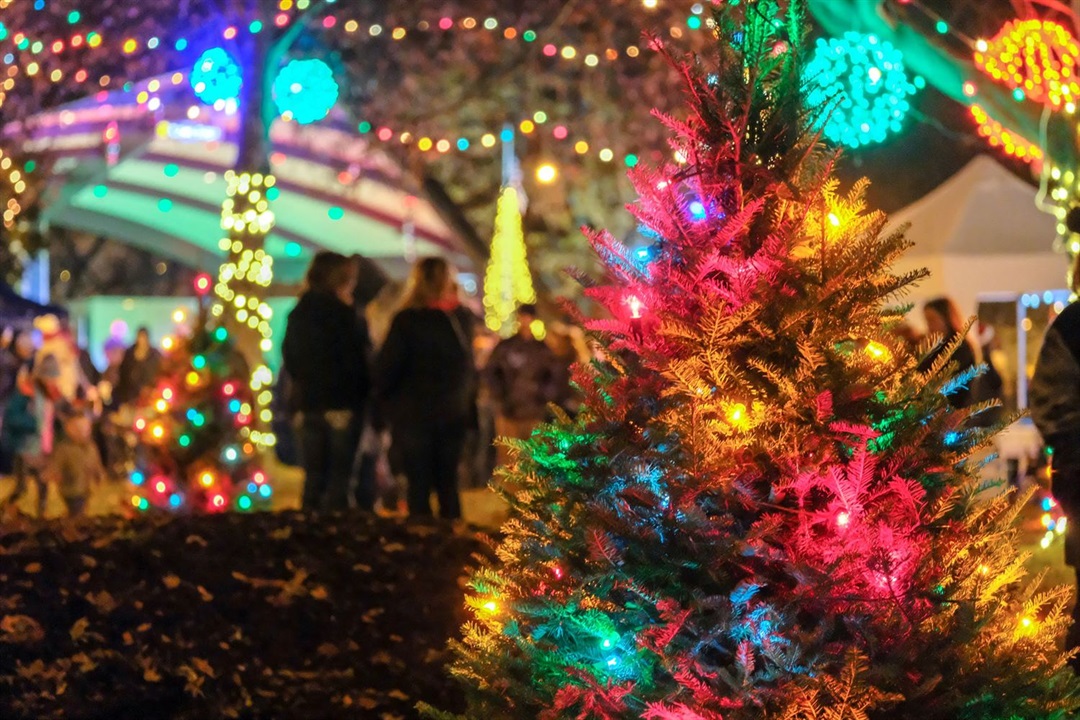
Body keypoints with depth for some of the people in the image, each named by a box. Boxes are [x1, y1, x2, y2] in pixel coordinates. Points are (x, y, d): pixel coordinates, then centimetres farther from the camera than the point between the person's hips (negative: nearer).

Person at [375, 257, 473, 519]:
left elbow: (386, 369, -9)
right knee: (448, 483, 12)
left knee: (419, 485, 1)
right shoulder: (461, 320, 0)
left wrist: (384, 403, 5)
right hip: (453, 415, 4)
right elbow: (469, 368, 7)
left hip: (413, 416, -3)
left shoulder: (406, 321, -11)